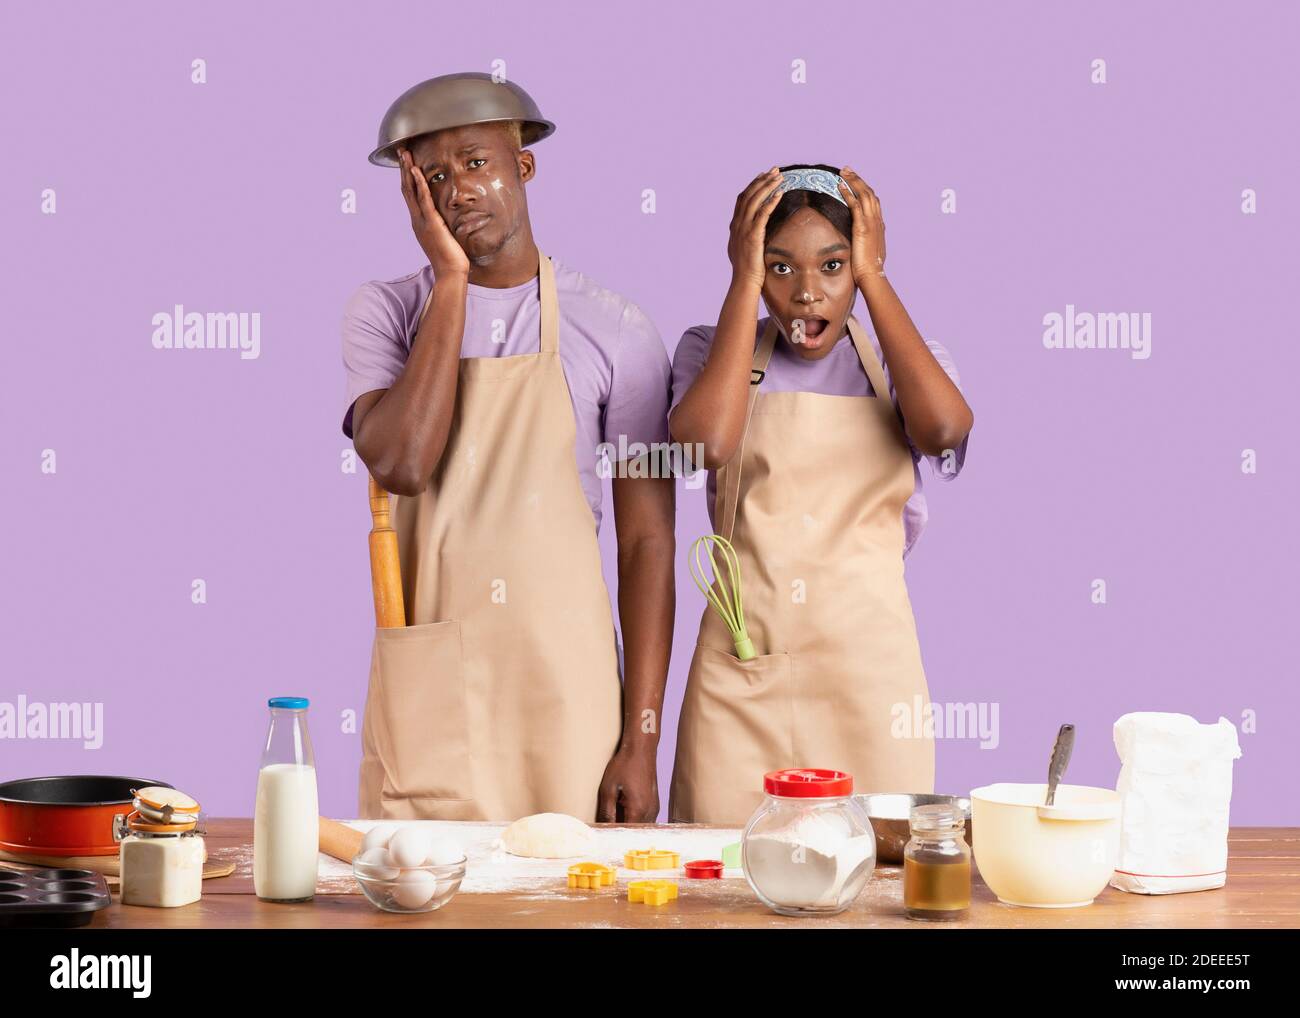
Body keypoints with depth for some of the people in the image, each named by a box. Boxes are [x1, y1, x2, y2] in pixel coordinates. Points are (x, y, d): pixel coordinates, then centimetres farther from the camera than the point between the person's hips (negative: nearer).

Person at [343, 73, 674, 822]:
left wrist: (641, 743, -5)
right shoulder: (385, 315, 5)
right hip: (423, 697, 1)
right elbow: (401, 463, -14)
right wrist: (452, 281, -9)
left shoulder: (616, 331, 1)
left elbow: (647, 541, 0)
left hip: (564, 687, 0)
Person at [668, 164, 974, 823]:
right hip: (744, 668, -1)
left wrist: (872, 277, -8)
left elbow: (943, 429, -15)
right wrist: (744, 282, -9)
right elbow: (707, 443, -17)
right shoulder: (714, 354, 6)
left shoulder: (901, 363, 9)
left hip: (868, 668, 1)